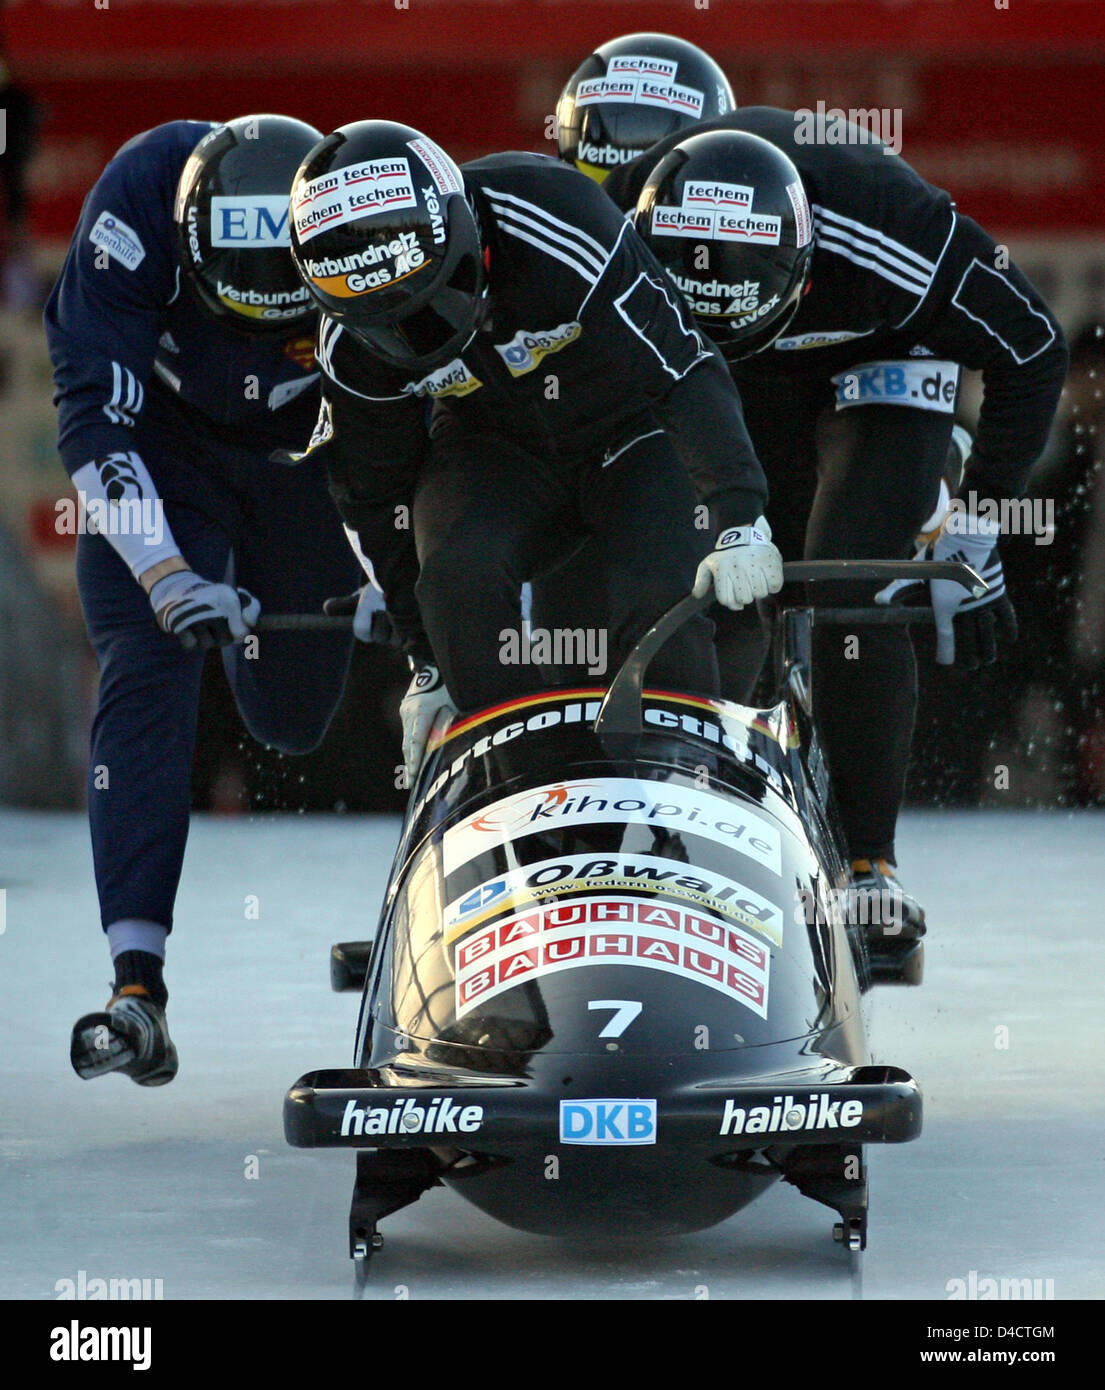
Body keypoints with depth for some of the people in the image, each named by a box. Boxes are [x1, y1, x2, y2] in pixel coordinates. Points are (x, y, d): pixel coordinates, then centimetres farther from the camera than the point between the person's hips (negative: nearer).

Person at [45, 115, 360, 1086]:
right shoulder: (138, 205, -34)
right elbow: (93, 415, -30)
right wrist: (165, 572, -39)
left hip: (309, 452, 2)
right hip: (163, 450, -2)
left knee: (294, 719, 8)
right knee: (146, 675, -21)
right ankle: (137, 984, -27)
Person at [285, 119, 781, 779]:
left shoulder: (556, 221, -35)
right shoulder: (351, 342, -21)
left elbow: (687, 369, -33)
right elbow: (378, 499, -6)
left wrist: (741, 521, -40)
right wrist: (429, 665, -3)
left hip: (632, 428, -2)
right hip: (493, 449, 2)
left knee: (661, 599, -23)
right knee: (459, 573, -27)